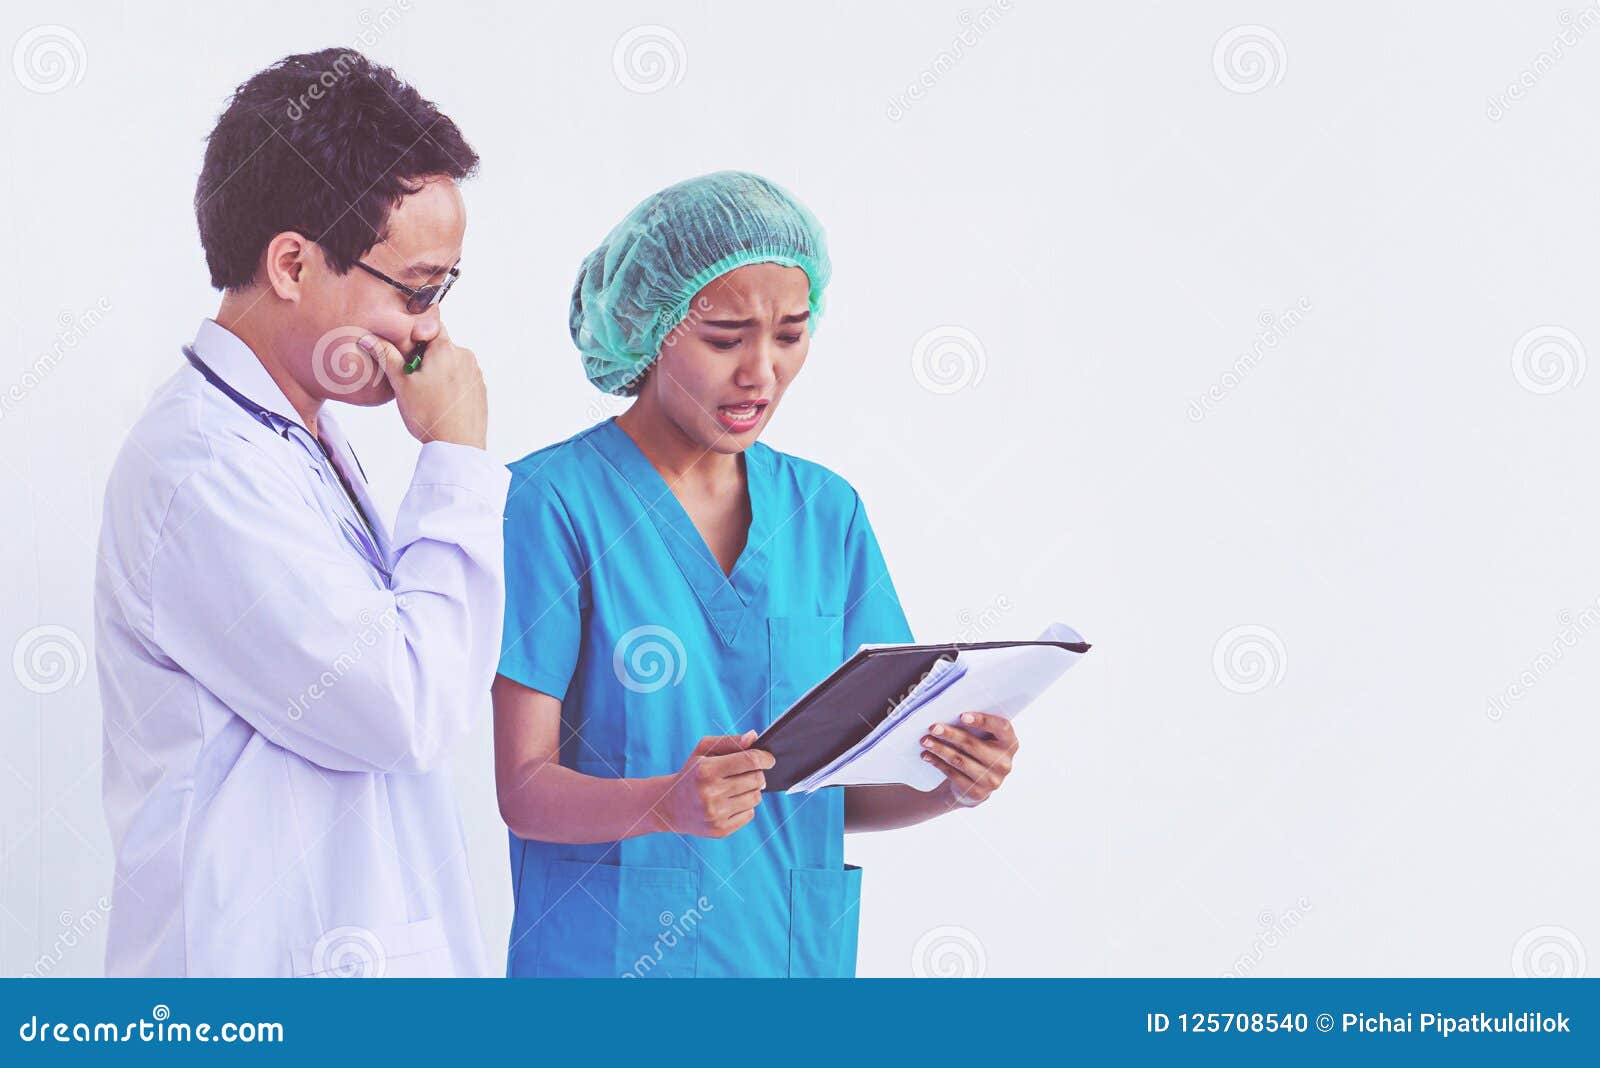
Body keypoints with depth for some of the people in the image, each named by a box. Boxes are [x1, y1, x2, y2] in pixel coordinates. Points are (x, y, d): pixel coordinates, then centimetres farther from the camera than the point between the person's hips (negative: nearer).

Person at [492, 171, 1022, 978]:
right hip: (611, 952, -4)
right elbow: (524, 789, -12)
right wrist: (666, 803, -29)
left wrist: (944, 785, -13)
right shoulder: (552, 501, -9)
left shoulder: (826, 511, 6)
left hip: (793, 945, 4)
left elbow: (843, 788, 7)